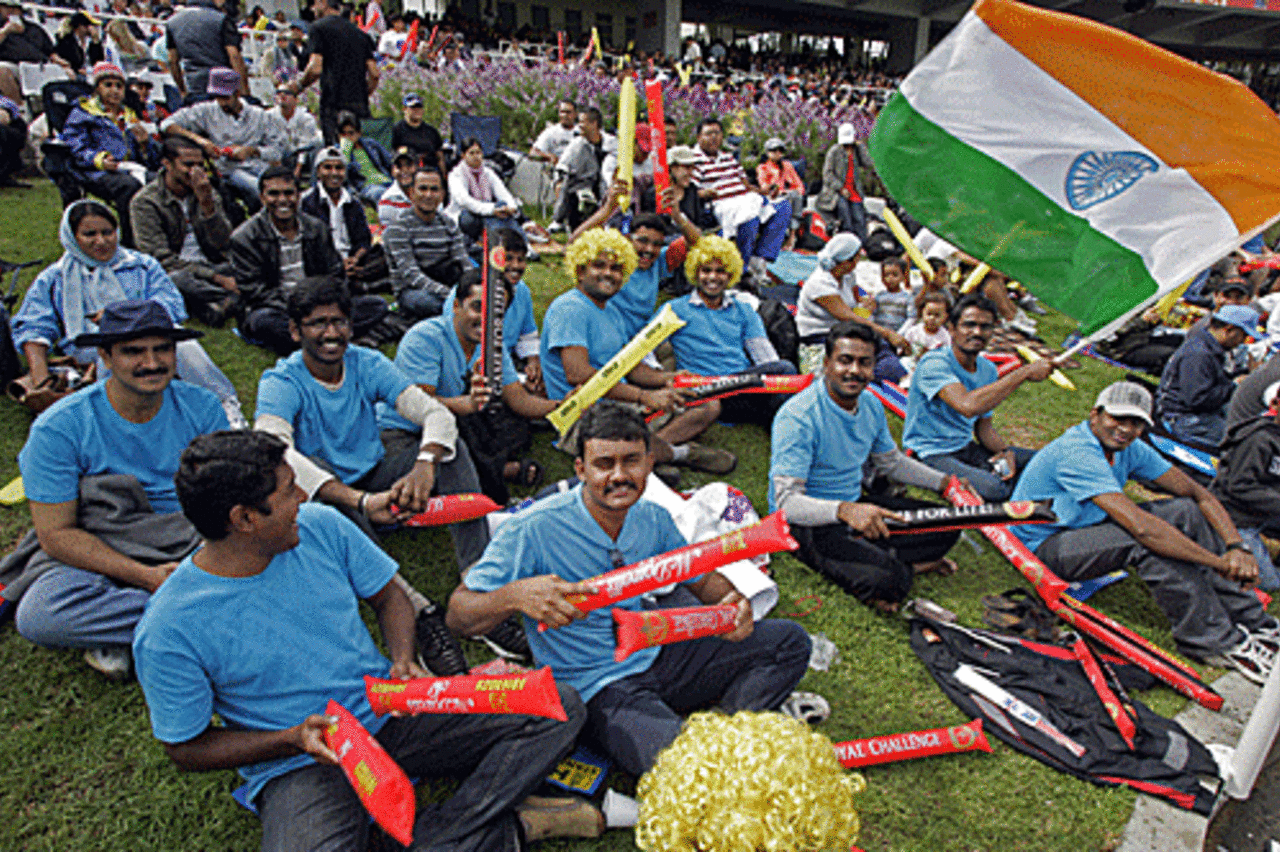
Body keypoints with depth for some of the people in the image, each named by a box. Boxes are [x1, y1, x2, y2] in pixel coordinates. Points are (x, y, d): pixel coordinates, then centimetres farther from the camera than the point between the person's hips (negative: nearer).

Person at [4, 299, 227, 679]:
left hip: (191, 546, 2)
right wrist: (145, 576, -24)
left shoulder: (202, 407, -4)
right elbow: (56, 534, -12)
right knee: (37, 616, -32)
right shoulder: (58, 428, -11)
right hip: (99, 555, -1)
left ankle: (117, 634, -15)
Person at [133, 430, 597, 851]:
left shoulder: (320, 526, -5)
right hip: (299, 766, -3)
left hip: (387, 712, 4)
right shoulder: (168, 632, -16)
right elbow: (186, 748, -5)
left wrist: (403, 661, -12)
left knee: (559, 709, -10)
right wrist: (295, 739, -19)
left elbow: (388, 594, 8)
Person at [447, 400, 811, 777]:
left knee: (788, 640, 5)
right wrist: (516, 595, -39)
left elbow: (702, 577, 13)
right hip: (595, 686, -6)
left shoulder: (653, 518, -2)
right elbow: (457, 614, -17)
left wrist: (733, 600, -11)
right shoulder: (532, 530, -19)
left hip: (657, 657, 7)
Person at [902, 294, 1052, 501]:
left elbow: (984, 425, 15)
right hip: (930, 453, -8)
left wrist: (1005, 451, -8)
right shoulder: (934, 364, -20)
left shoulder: (988, 370, 7)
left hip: (967, 447, 8)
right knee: (993, 489, -31)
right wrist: (1024, 372, -30)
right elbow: (968, 406, -38)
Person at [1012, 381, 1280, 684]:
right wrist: (1221, 563, -31)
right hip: (1044, 548, -9)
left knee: (1187, 511, -4)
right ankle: (1217, 642, -15)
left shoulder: (1129, 448, -1)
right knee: (1150, 540, -30)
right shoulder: (1077, 453, -30)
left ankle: (1254, 623, 0)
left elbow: (1198, 493, -2)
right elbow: (1141, 526, -37)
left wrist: (1236, 546, -19)